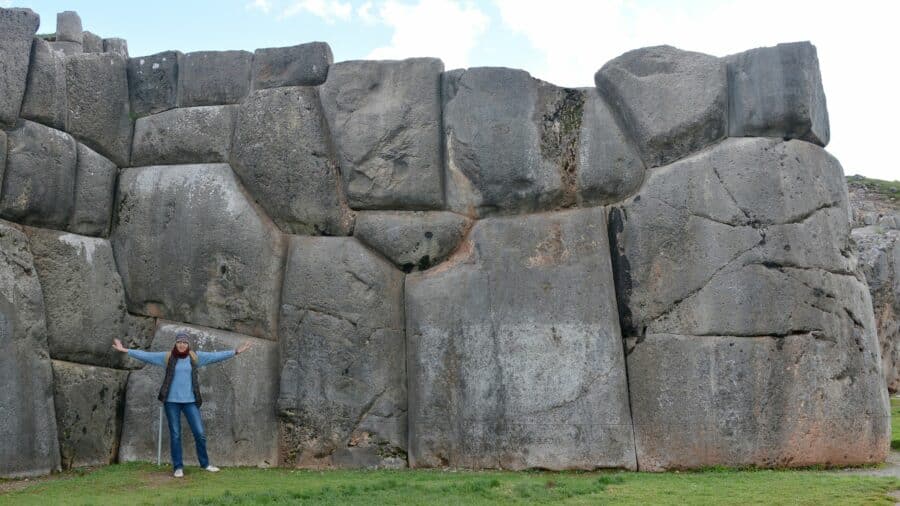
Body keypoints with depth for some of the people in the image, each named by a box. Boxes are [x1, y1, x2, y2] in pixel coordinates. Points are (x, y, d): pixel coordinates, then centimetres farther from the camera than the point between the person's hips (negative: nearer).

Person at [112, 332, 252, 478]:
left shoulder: (195, 357, 3)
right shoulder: (167, 357, 1)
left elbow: (216, 355, 1)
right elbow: (146, 355, -1)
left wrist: (236, 351, -4)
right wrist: (125, 350, -7)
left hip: (190, 401, 1)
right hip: (172, 401, -1)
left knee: (200, 433, 0)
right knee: (175, 435, 4)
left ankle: (205, 464, 15)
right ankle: (178, 467, 12)